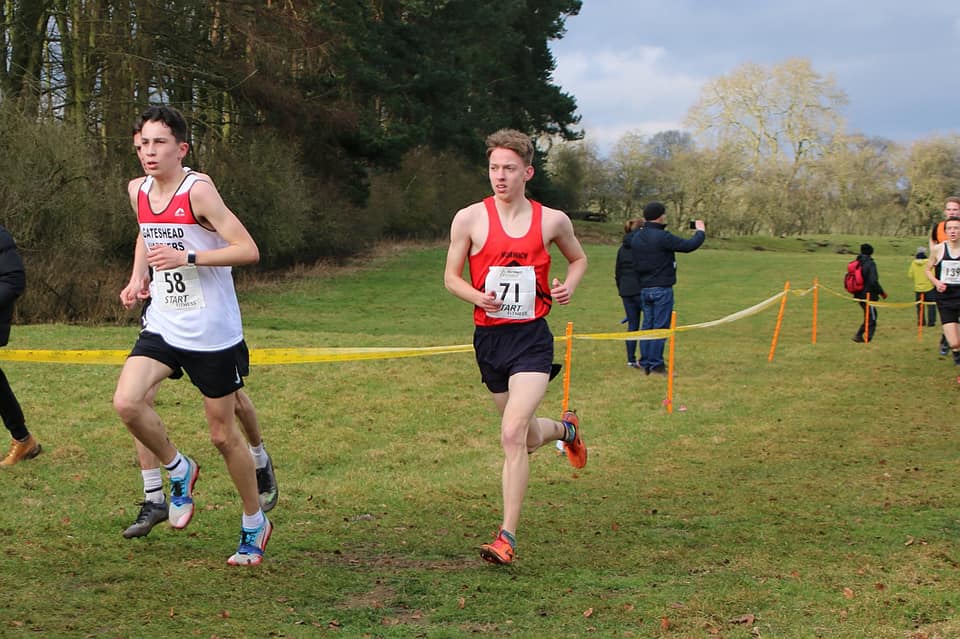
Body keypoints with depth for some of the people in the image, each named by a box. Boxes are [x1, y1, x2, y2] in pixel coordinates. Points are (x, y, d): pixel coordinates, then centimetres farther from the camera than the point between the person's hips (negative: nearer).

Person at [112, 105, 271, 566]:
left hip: (212, 333, -5)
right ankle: (178, 470, 9)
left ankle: (254, 523, 26)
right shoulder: (137, 191, 4)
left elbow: (249, 250, -21)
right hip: (162, 327, 6)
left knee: (223, 435, 5)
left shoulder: (198, 192, -17)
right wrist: (138, 276, 9)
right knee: (127, 402, -19)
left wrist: (186, 257, -29)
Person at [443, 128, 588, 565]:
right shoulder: (469, 219, -2)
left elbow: (578, 258, 20)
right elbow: (451, 276, 5)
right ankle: (565, 428, 52)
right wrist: (477, 296, -16)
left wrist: (569, 286, -1)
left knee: (512, 434, -19)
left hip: (531, 337, -2)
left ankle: (507, 537, -13)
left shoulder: (552, 220, 1)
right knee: (526, 438, 16)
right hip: (488, 337, 3)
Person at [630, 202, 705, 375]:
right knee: (660, 327, -3)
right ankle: (656, 366, -3)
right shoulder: (662, 237, -17)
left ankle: (645, 364, 14)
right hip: (662, 289, -7)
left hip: (645, 289, 7)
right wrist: (701, 232, 5)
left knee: (648, 326, 12)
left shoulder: (636, 238, 8)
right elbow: (689, 246, -13)